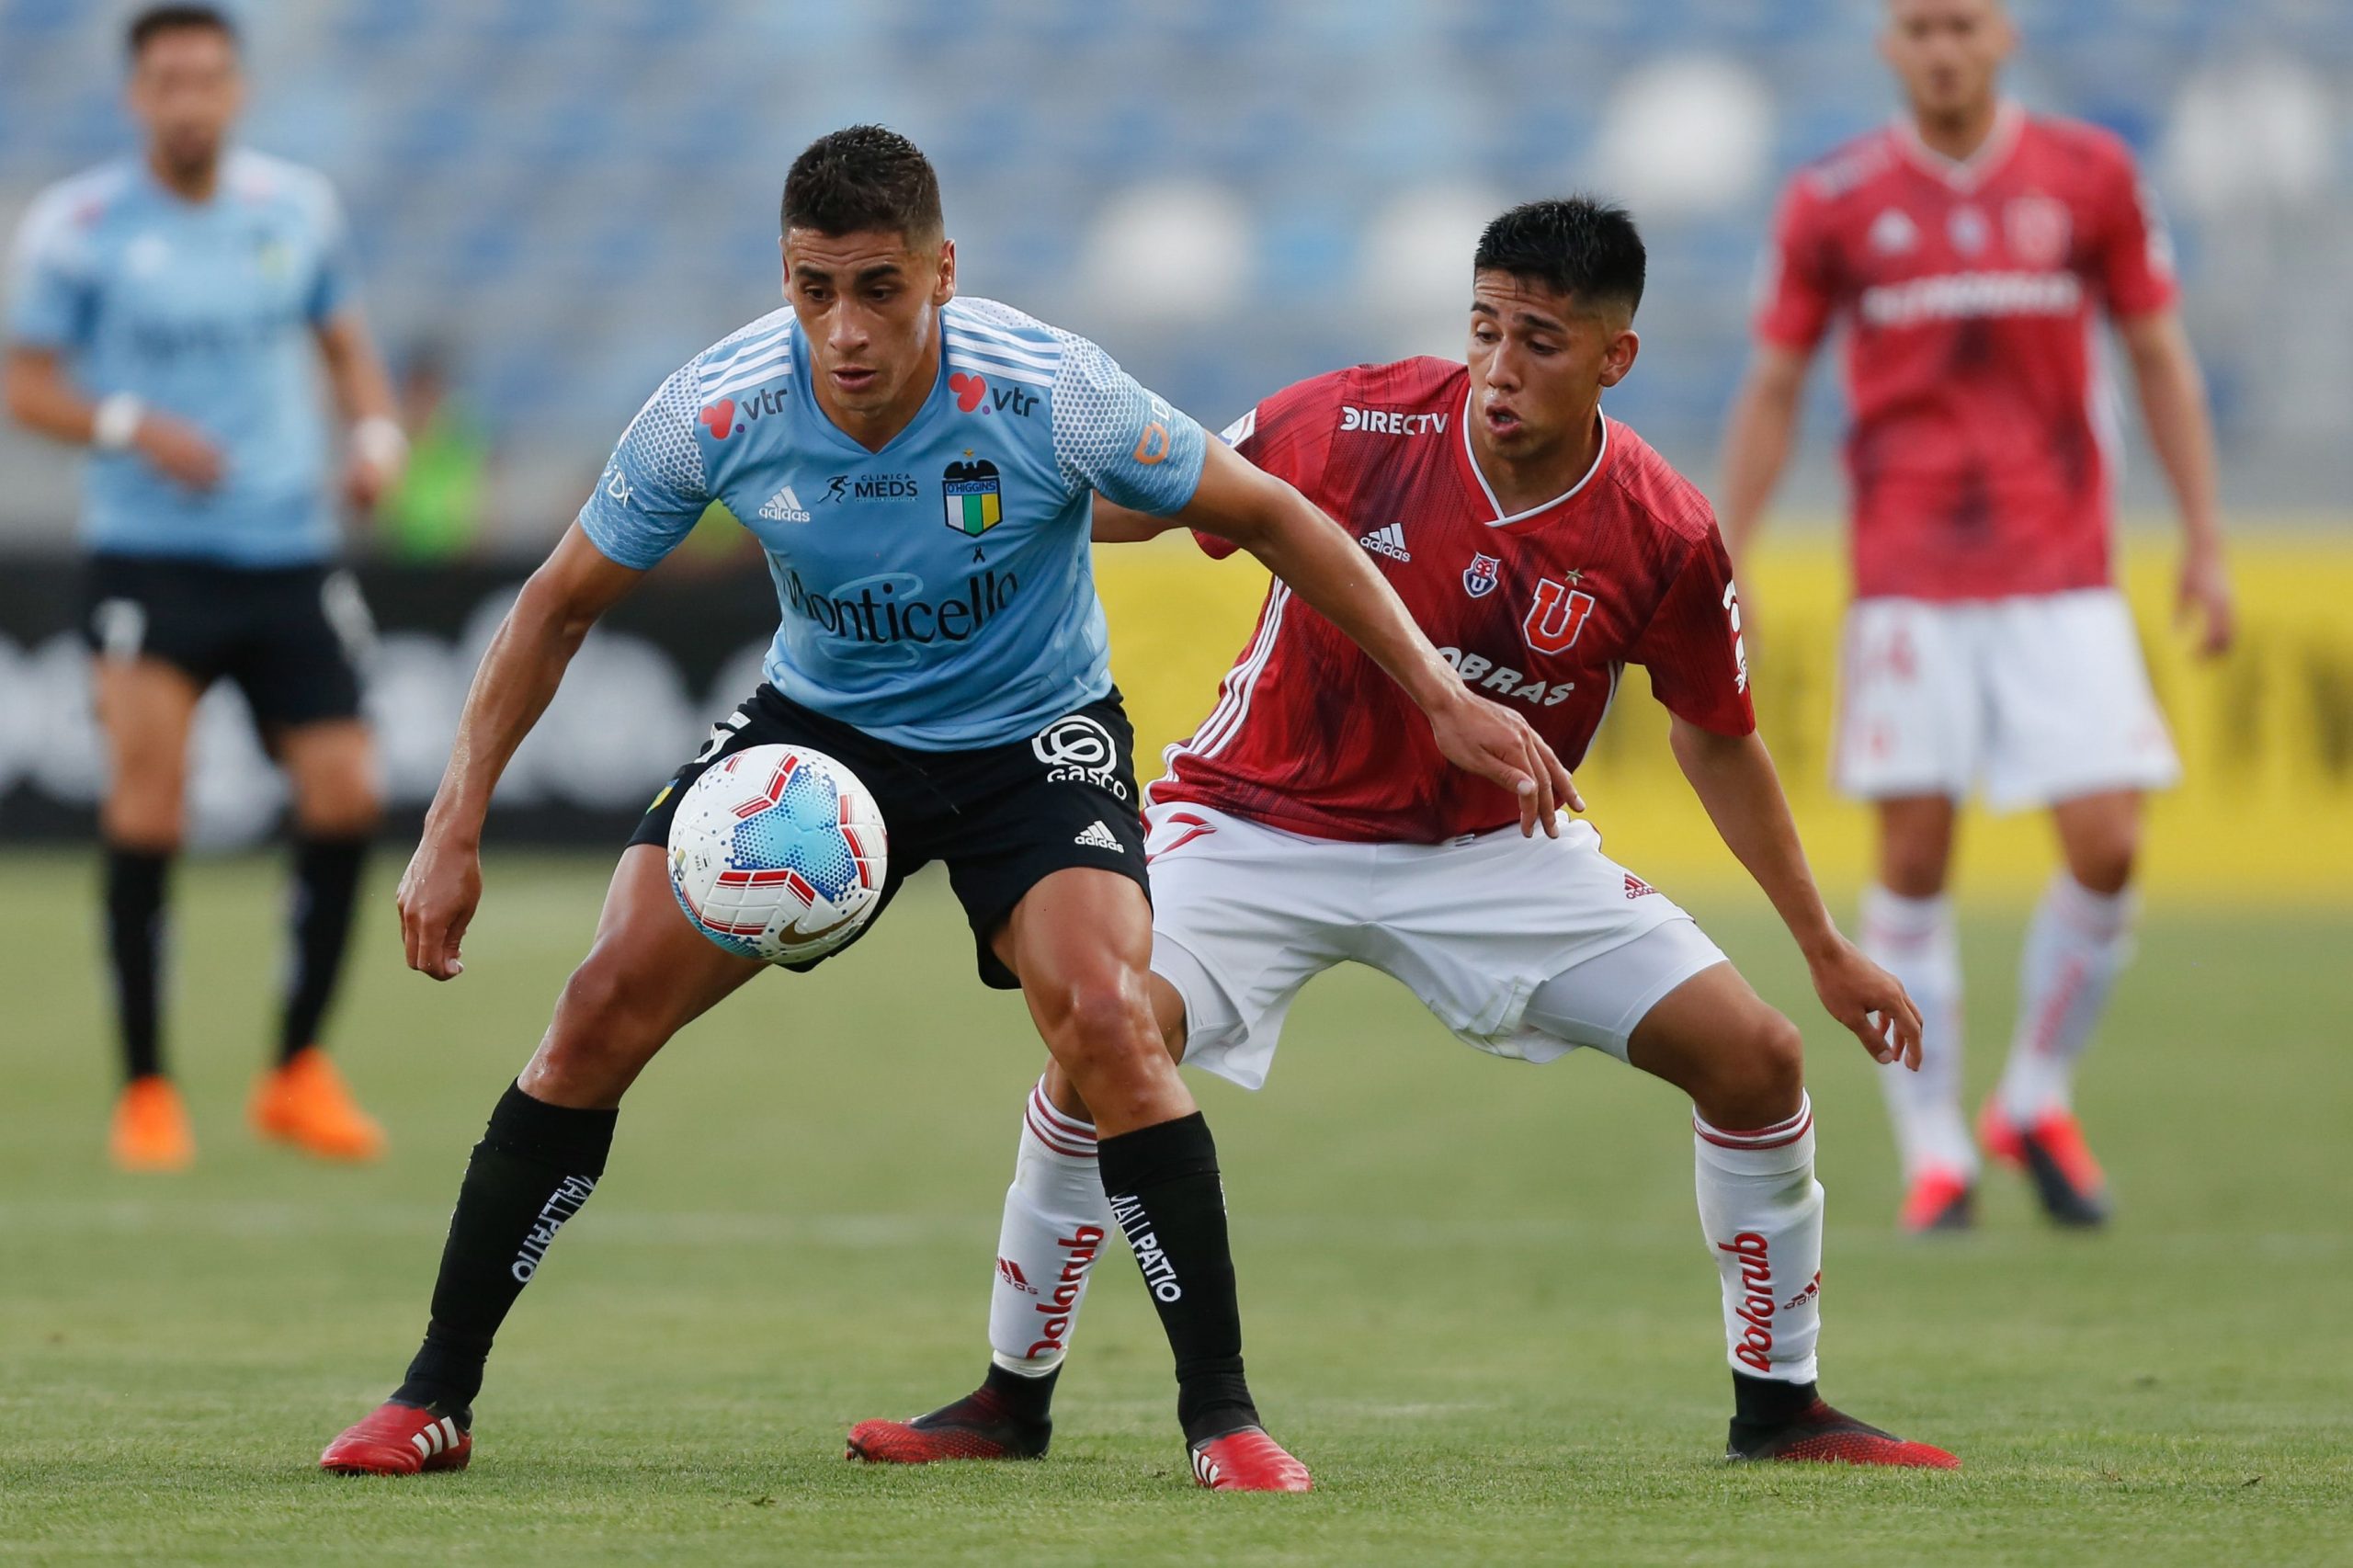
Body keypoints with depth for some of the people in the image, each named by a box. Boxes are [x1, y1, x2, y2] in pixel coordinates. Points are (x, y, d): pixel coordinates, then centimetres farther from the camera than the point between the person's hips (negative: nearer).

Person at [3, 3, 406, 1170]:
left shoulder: (297, 208, 7)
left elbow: (343, 340, 20)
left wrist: (377, 433, 1)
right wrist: (133, 426, -19)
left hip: (290, 550, 4)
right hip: (148, 551, -4)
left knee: (345, 798, -3)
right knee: (148, 790, -17)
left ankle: (298, 1074, 16)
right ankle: (144, 1093, -4)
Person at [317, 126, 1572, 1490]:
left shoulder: (1049, 394, -28)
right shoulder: (720, 411, -22)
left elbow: (1269, 519, -12)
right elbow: (562, 604, -5)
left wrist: (1441, 696, -16)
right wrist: (458, 828, -10)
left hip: (1035, 738, -2)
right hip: (820, 723, 2)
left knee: (1106, 1019, -27)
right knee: (607, 1005, -11)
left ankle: (1222, 1414, -15)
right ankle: (435, 1398, 1)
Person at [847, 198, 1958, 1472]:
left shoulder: (1664, 539, -15)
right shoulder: (1359, 426, -20)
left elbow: (1719, 745, 2)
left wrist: (1826, 950, 6)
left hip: (1492, 847, 2)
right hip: (1264, 824, -2)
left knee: (1754, 1056, -9)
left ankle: (1778, 1406, 11)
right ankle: (1011, 1401, -6)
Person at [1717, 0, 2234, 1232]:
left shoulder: (2089, 178, 4)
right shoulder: (1834, 203, 2)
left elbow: (2158, 357, 11)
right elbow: (1772, 391, 9)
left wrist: (2205, 543, 6)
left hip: (2063, 575, 1)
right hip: (1906, 580, -1)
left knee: (2106, 847, -7)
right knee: (1914, 861, -4)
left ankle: (2036, 1103, 15)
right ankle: (1934, 1152, 6)